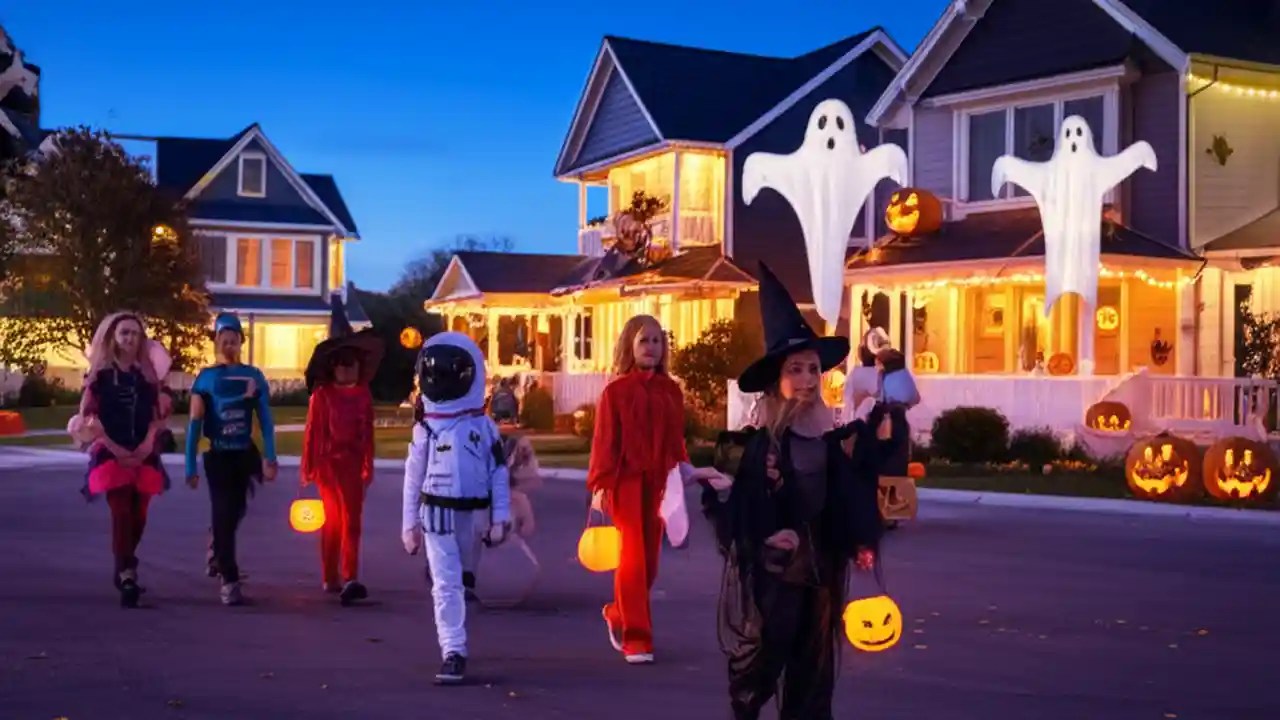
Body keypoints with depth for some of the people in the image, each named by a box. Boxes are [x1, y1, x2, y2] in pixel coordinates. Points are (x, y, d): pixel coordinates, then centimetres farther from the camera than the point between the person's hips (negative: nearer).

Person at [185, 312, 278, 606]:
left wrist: (270, 459, -5)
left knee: (235, 512, 12)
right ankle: (229, 580, 0)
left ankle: (218, 554, 39)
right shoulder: (205, 378, -4)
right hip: (217, 456, -3)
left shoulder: (254, 376, 2)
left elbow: (266, 421, 3)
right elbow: (194, 424, -5)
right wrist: (191, 467, -9)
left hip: (245, 453, 3)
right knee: (224, 515, -2)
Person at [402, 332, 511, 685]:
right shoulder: (425, 428, 0)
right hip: (437, 516, -1)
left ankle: (454, 645, 30)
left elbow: (499, 475, 0)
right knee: (446, 584, -8)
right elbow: (413, 479, 4)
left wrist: (500, 518, -5)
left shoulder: (484, 427, -1)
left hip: (472, 514, 1)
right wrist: (410, 523, 4)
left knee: (461, 579, 16)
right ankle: (453, 652, -8)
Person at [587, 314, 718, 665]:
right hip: (625, 481, -5)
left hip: (657, 482, 5)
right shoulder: (616, 391, -3)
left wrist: (685, 469, 0)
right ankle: (636, 638, -1)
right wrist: (599, 486, -11)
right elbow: (604, 441, -5)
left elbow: (675, 439, 14)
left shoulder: (671, 391, 9)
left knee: (650, 560, 11)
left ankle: (617, 613, 36)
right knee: (633, 558, -8)